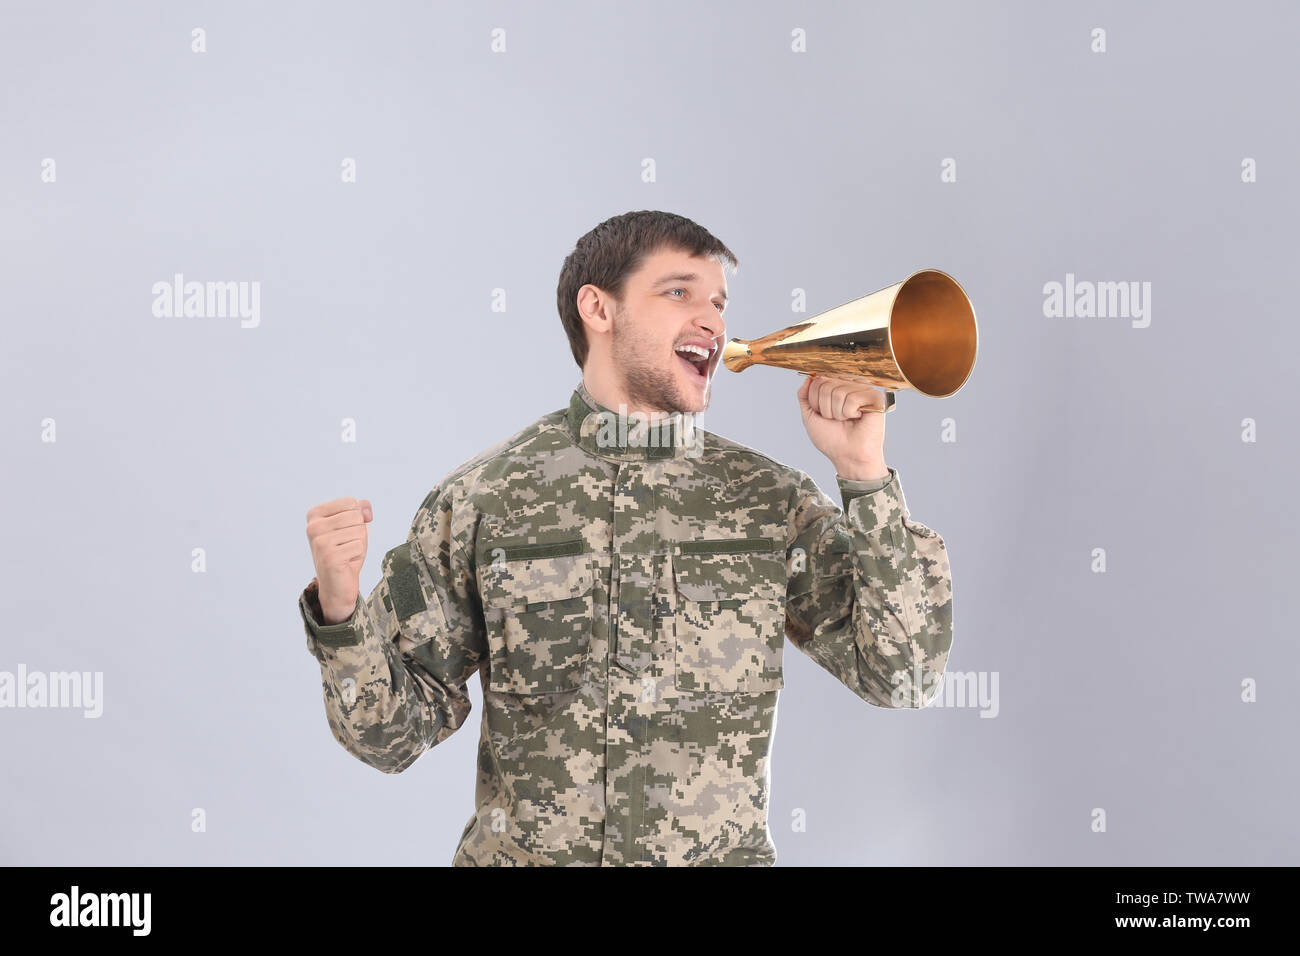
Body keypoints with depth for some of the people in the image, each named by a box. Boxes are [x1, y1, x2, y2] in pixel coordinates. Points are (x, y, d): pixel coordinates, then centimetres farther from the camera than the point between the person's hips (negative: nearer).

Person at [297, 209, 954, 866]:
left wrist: (864, 471, -12)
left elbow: (904, 677, -8)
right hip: (522, 853, -1)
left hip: (722, 855, 1)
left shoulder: (771, 502, -2)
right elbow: (394, 732, -3)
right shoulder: (479, 498, -6)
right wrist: (339, 613, -22)